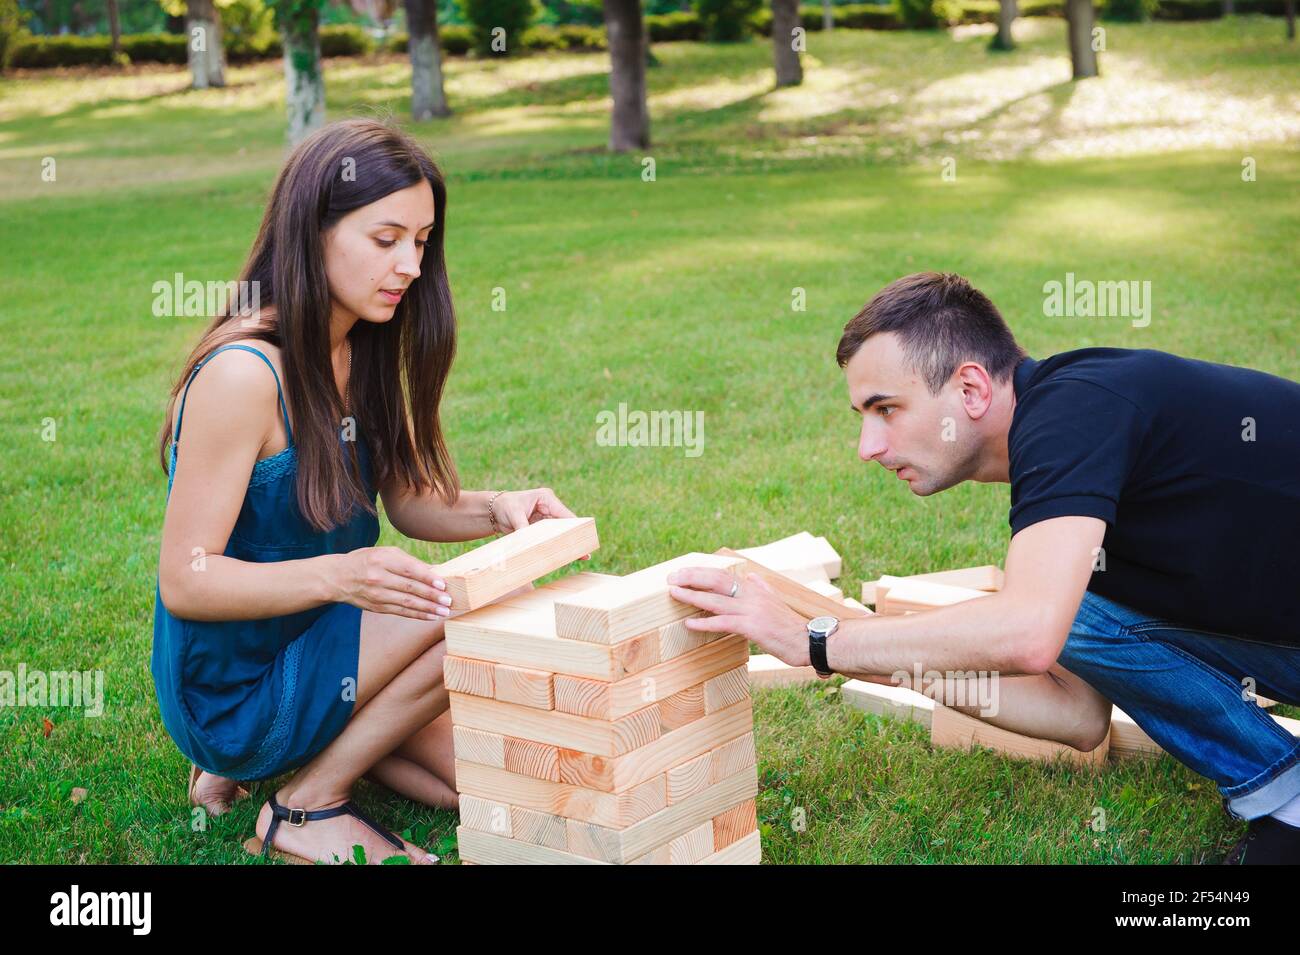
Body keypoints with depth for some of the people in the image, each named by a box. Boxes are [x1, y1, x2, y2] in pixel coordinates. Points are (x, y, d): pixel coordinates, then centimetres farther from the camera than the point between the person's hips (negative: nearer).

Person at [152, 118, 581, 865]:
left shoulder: (363, 353, 1)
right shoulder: (243, 373, -24)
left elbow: (411, 502, 7)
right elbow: (185, 581, -23)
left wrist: (496, 510, -14)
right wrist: (337, 575, -38)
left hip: (309, 646, 8)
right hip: (231, 689, -8)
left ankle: (305, 753, 16)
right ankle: (307, 806, -8)